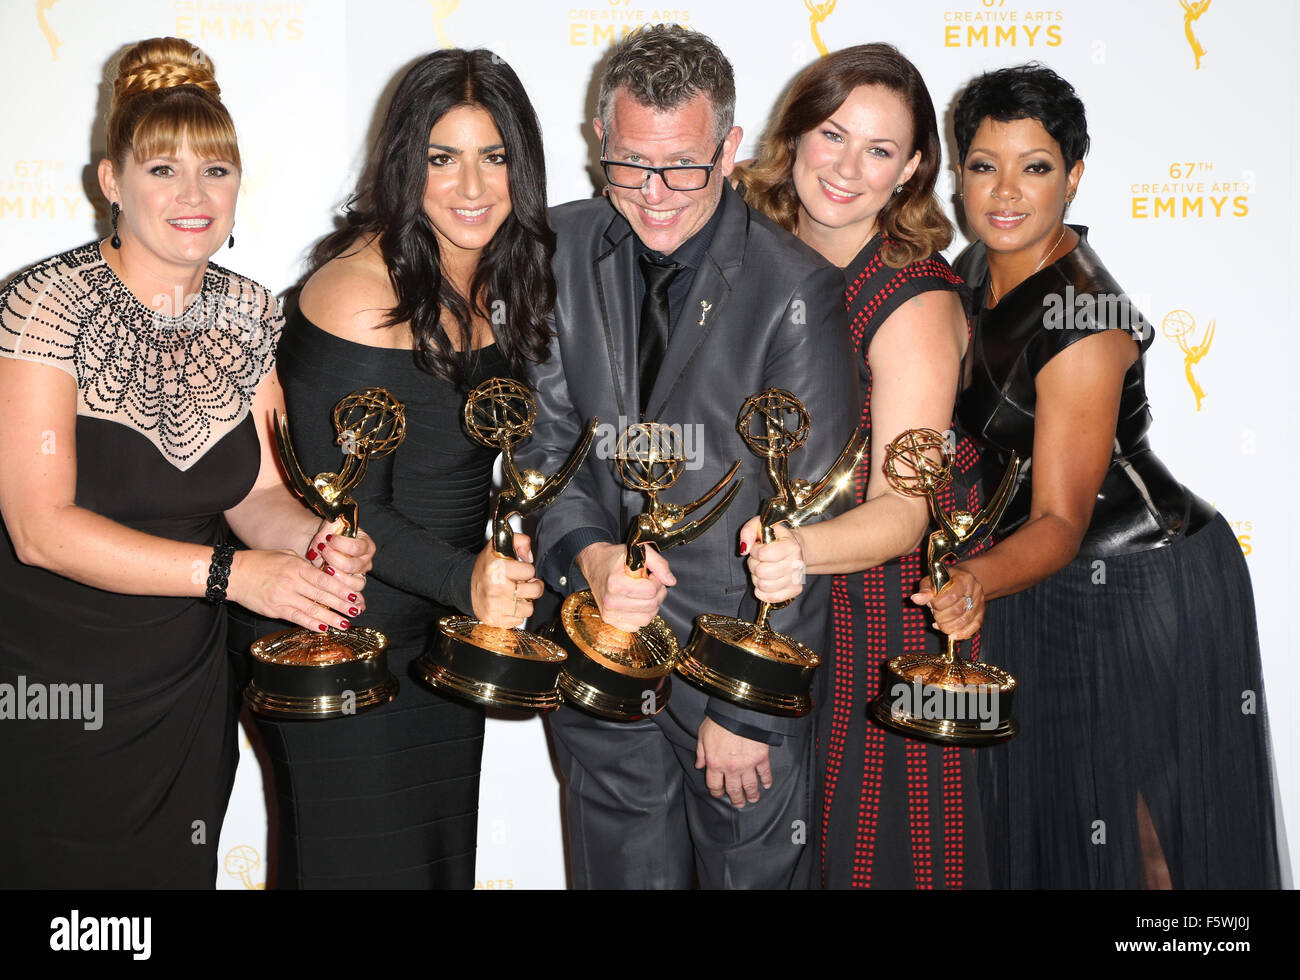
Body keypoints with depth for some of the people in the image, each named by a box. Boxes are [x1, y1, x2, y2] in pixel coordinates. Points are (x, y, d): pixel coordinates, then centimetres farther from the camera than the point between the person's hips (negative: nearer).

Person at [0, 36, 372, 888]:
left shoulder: (248, 313, 2)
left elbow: (257, 492, 5)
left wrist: (316, 539, -18)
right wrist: (231, 573, -27)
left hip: (189, 687, 5)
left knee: (176, 870, 17)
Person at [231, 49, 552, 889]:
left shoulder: (499, 284, 2)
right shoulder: (360, 291, -22)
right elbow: (343, 505, -21)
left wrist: (512, 570, -6)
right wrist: (464, 579, -34)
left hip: (450, 632, 7)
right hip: (341, 648, -7)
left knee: (442, 855, 21)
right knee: (356, 860, 8)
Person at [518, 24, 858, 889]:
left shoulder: (796, 289, -15)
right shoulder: (563, 250, -1)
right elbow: (547, 434, 1)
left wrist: (746, 710, -13)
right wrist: (589, 554, -19)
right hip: (600, 651, 4)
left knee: (750, 871, 13)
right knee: (621, 872, 18)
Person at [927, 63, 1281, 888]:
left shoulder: (1085, 323, -26)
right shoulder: (977, 271, -2)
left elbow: (1061, 520, -29)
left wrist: (978, 581, -46)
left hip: (1139, 593, -8)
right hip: (1049, 587, 8)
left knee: (1129, 827, 8)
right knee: (1043, 813, 18)